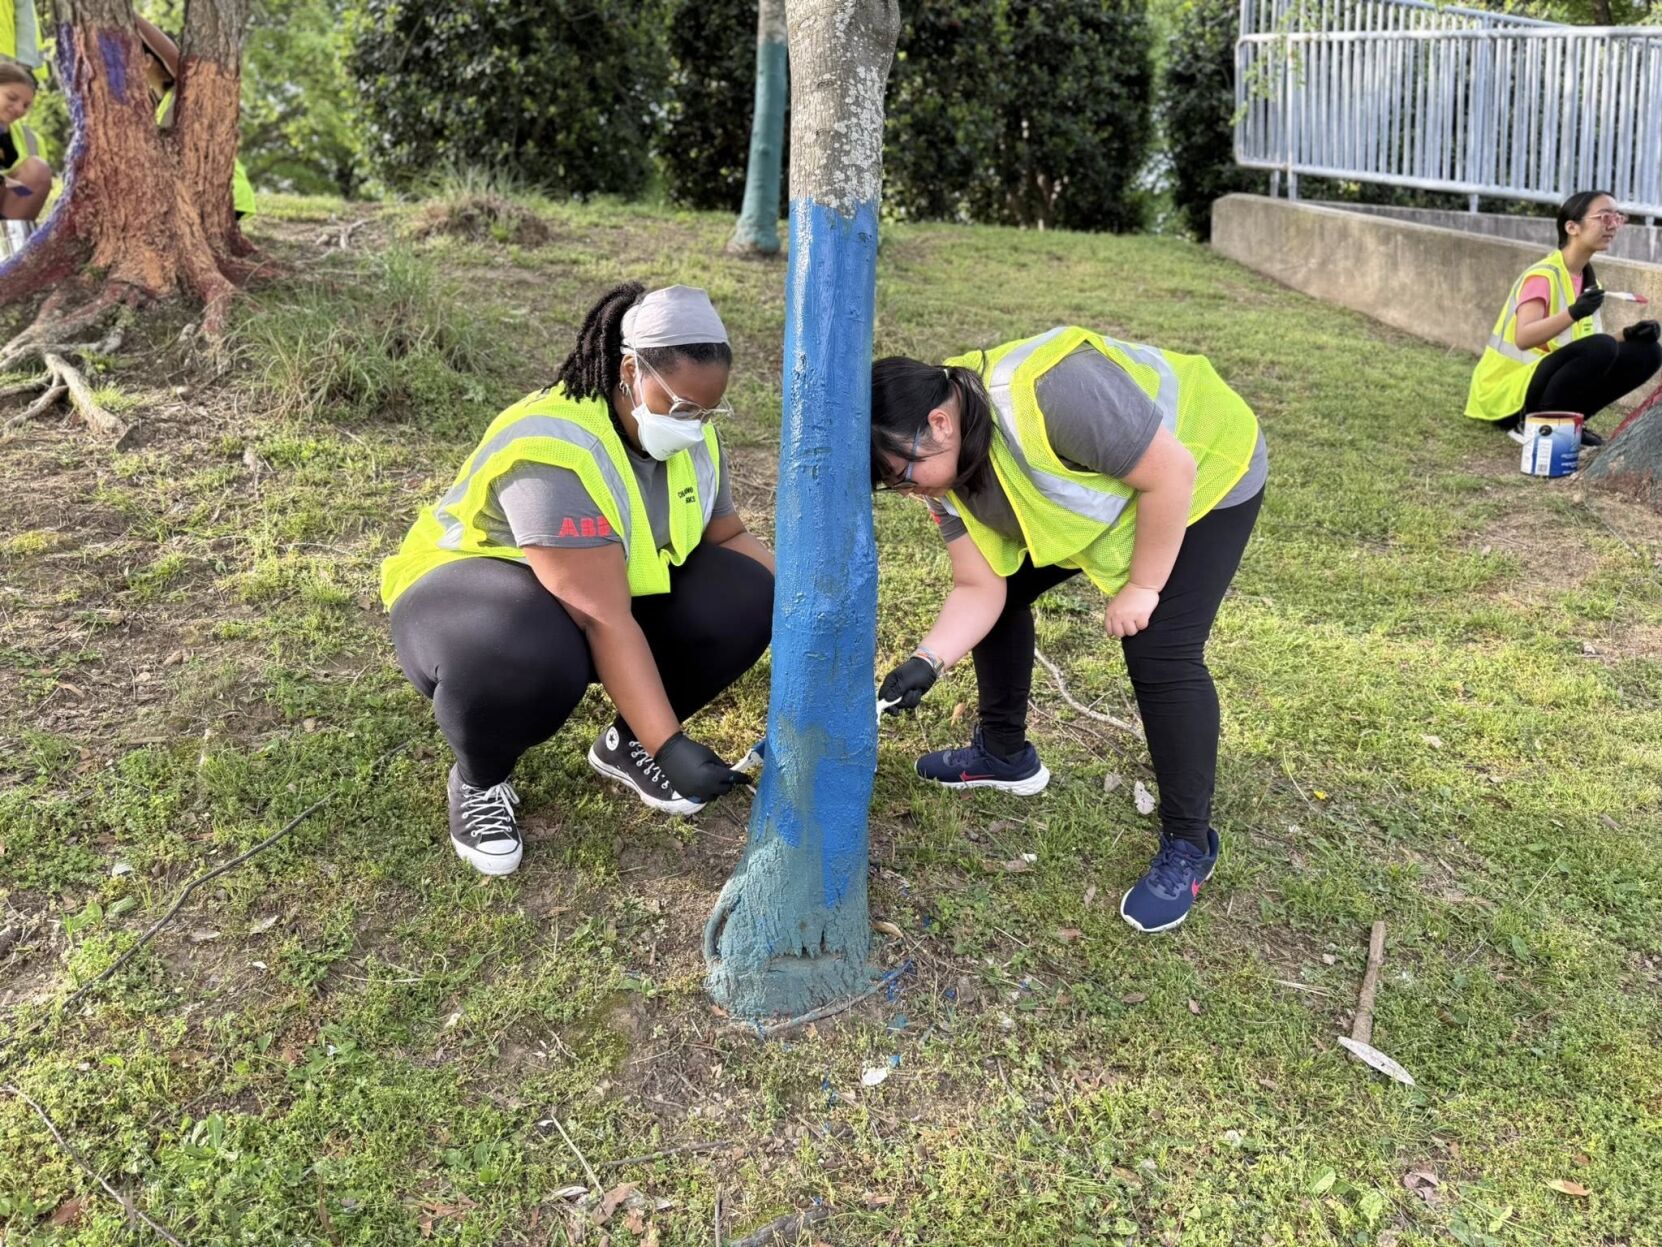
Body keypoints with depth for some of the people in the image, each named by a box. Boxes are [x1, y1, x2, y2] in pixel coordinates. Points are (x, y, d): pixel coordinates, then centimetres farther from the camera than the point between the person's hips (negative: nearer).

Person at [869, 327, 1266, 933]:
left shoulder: (1049, 395, -41)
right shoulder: (946, 471, -14)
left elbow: (1170, 475, -33)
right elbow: (979, 588, -14)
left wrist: (1141, 589, -24)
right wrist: (928, 660, -30)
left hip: (1203, 476, -8)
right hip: (1101, 495, 8)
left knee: (1160, 652, -18)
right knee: (1001, 590, 6)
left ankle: (1188, 844, -2)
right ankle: (1004, 753, 25)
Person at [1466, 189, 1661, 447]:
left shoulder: (1589, 280, 10)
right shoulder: (1543, 276, -15)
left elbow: (1593, 349, 12)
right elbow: (1523, 338, -30)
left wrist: (1629, 334, -5)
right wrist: (1573, 313, -41)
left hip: (1545, 381, 8)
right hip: (1508, 395, -8)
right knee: (1601, 348, -28)